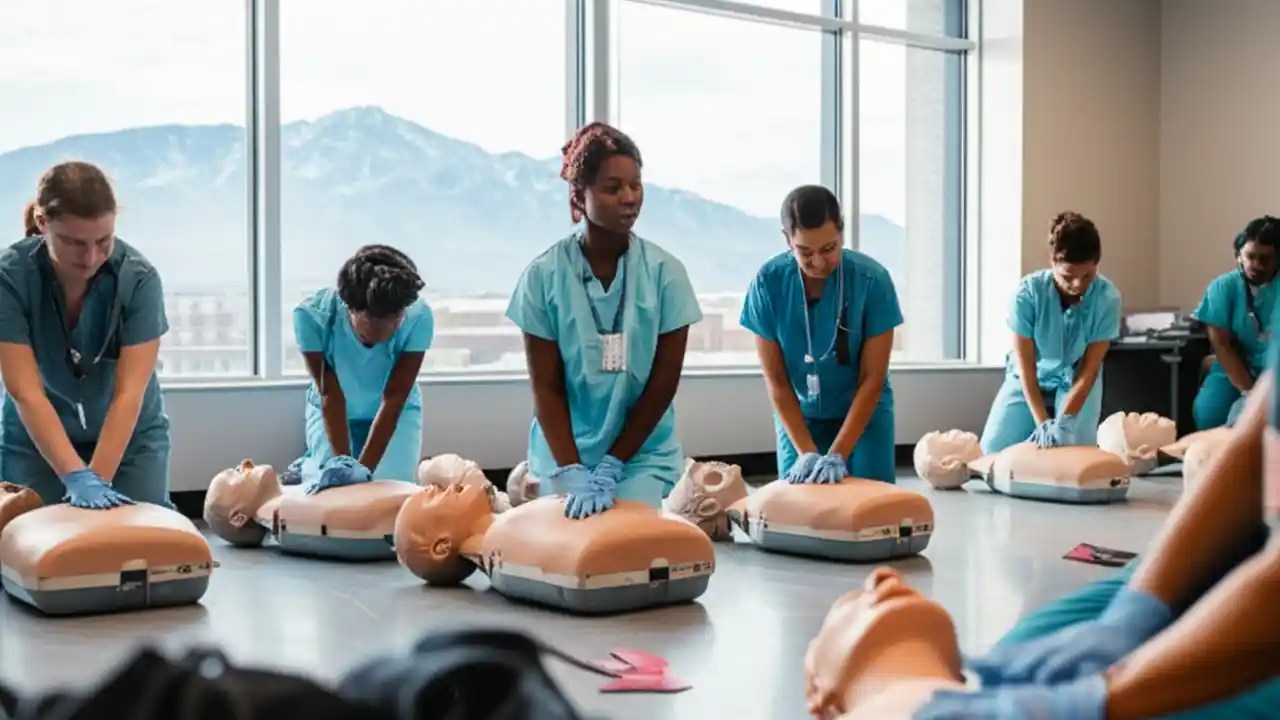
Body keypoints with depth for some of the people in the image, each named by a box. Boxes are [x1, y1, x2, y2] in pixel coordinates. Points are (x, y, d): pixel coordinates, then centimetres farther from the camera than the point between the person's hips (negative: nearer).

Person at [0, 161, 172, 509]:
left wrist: (98, 481, -33)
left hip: (131, 435, 0)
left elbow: (128, 394, -25)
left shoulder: (139, 278, -23)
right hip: (35, 439, 0)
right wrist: (78, 478, -35)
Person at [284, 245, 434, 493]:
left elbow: (393, 400, -28)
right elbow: (330, 396, -26)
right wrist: (342, 462, -35)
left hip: (396, 411, 1)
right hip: (331, 410, -1)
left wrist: (363, 468, -33)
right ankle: (307, 467, 20)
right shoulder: (313, 316, -33)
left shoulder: (419, 318, -34)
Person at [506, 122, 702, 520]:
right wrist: (573, 474, -16)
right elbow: (546, 387, -6)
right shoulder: (544, 275, -8)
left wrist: (610, 467, -9)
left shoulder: (665, 272, -7)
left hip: (642, 455, 0)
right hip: (563, 455, 0)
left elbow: (663, 383, -5)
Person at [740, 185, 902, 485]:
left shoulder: (873, 279, -22)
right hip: (798, 414, 1)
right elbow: (776, 381, -13)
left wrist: (836, 455, -23)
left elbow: (872, 379, -18)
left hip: (864, 410, -1)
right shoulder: (767, 282, -20)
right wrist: (806, 452, -20)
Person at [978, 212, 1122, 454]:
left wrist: (1064, 421, -35)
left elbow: (1089, 370, -22)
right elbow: (1025, 365, -23)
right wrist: (1043, 423, -34)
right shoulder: (1028, 291, -27)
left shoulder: (1107, 298, -25)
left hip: (1077, 381, 0)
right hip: (1029, 379, 0)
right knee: (994, 448, -15)